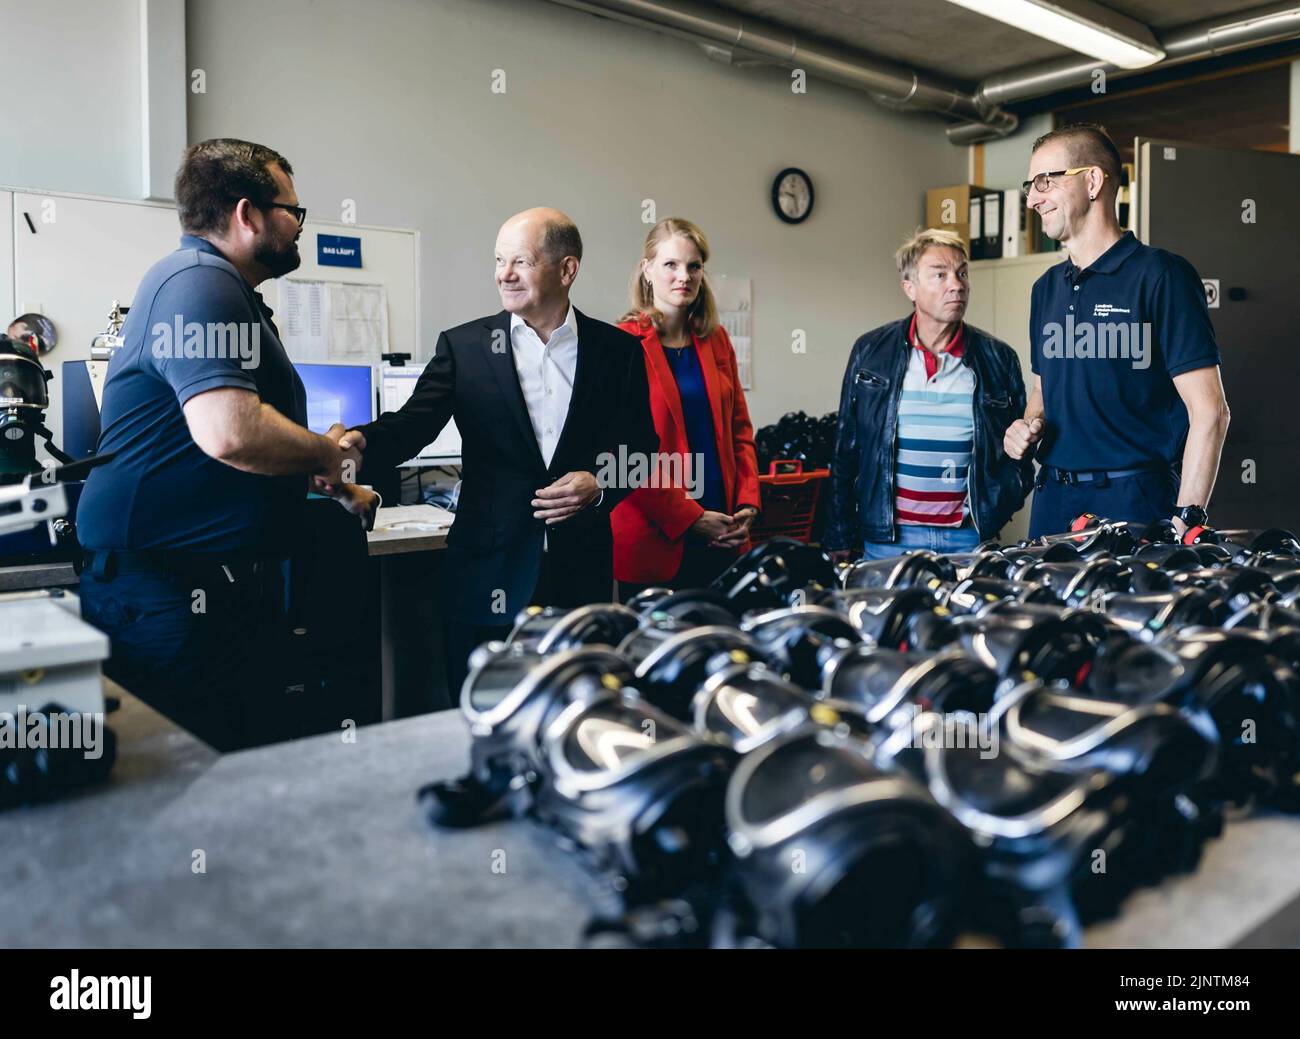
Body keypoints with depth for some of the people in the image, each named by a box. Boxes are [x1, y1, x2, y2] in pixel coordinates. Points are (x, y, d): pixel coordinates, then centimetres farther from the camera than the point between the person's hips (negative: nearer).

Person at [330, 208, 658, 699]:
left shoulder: (618, 350, 4)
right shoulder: (464, 346, 2)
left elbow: (642, 448, 7)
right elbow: (412, 423, -8)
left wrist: (600, 485, -12)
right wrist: (360, 443, -28)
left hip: (580, 575, 1)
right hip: (486, 578, 0)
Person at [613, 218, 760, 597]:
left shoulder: (716, 340, 11)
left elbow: (739, 427, 14)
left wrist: (747, 504, 1)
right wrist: (689, 518, -13)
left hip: (720, 537, 5)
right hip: (656, 540, -5)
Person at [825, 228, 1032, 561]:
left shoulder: (999, 358, 3)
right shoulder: (870, 351, 1)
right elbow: (846, 452, 4)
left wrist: (1000, 504, -8)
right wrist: (839, 540, 3)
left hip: (969, 537, 1)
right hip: (887, 538, -1)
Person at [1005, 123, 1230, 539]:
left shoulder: (1159, 274, -9)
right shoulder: (1046, 288, 12)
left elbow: (1209, 411, -13)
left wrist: (1186, 519, -18)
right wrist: (1030, 427, 0)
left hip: (1133, 503, -6)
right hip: (1052, 500, 6)